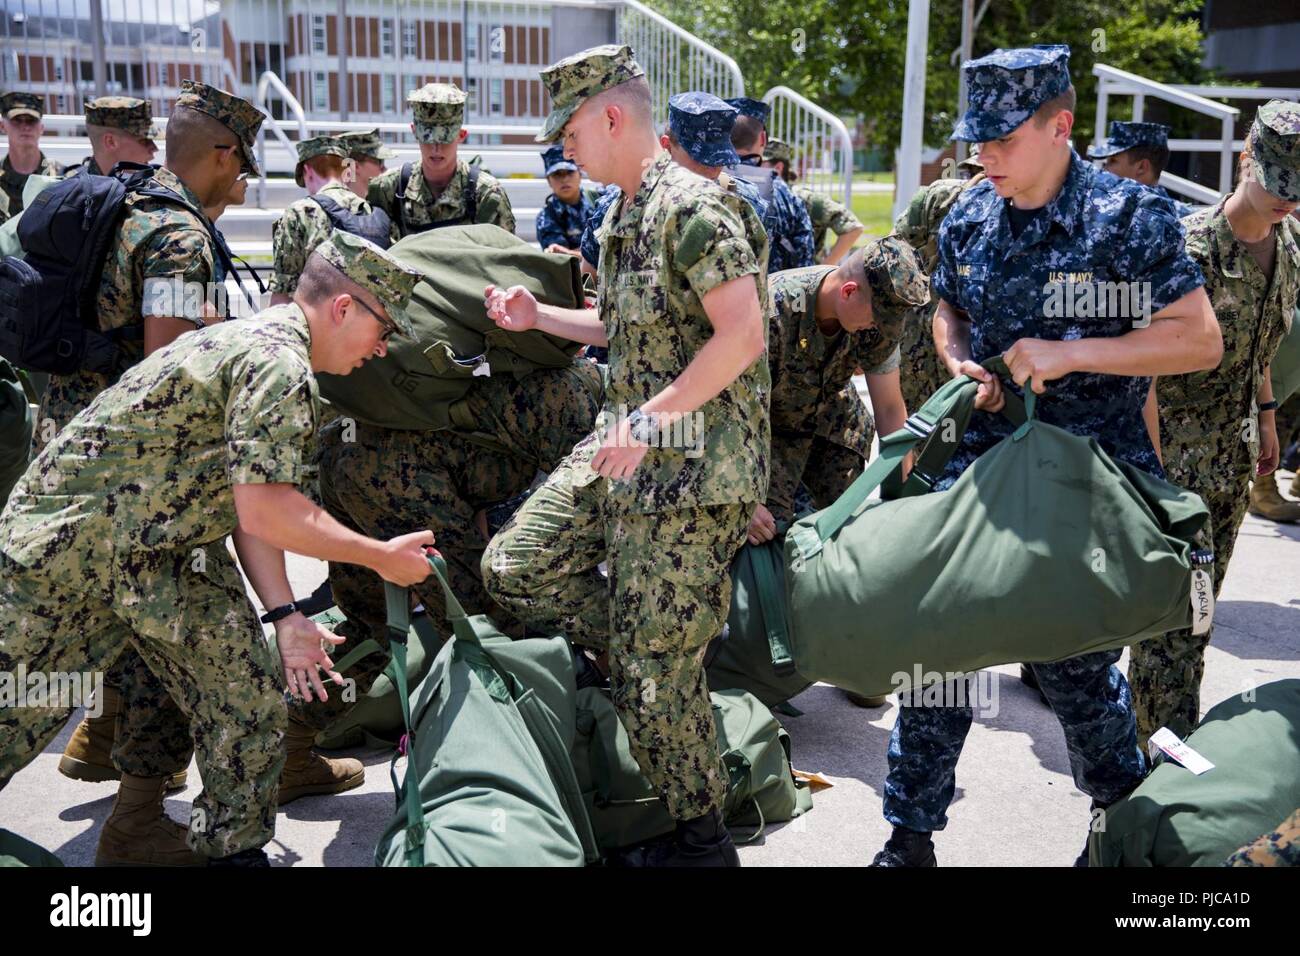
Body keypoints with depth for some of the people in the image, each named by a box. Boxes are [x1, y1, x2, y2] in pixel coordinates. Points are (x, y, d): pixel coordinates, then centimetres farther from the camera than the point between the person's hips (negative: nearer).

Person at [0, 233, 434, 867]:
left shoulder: (270, 346, 9)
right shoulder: (278, 362, -23)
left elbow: (248, 497, 6)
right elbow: (264, 511, -27)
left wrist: (285, 615, 0)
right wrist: (383, 557, -16)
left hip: (165, 553, 9)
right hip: (69, 543, -9)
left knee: (250, 702, 4)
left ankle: (235, 845, 18)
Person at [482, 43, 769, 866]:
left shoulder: (692, 208, -15)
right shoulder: (623, 217, 15)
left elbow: (742, 336, -23)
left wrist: (647, 421, -22)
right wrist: (537, 317, 16)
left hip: (693, 466, -10)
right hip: (630, 447, 10)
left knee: (654, 668, -3)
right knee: (516, 568, 8)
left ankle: (702, 838, 18)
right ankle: (678, 647, 16)